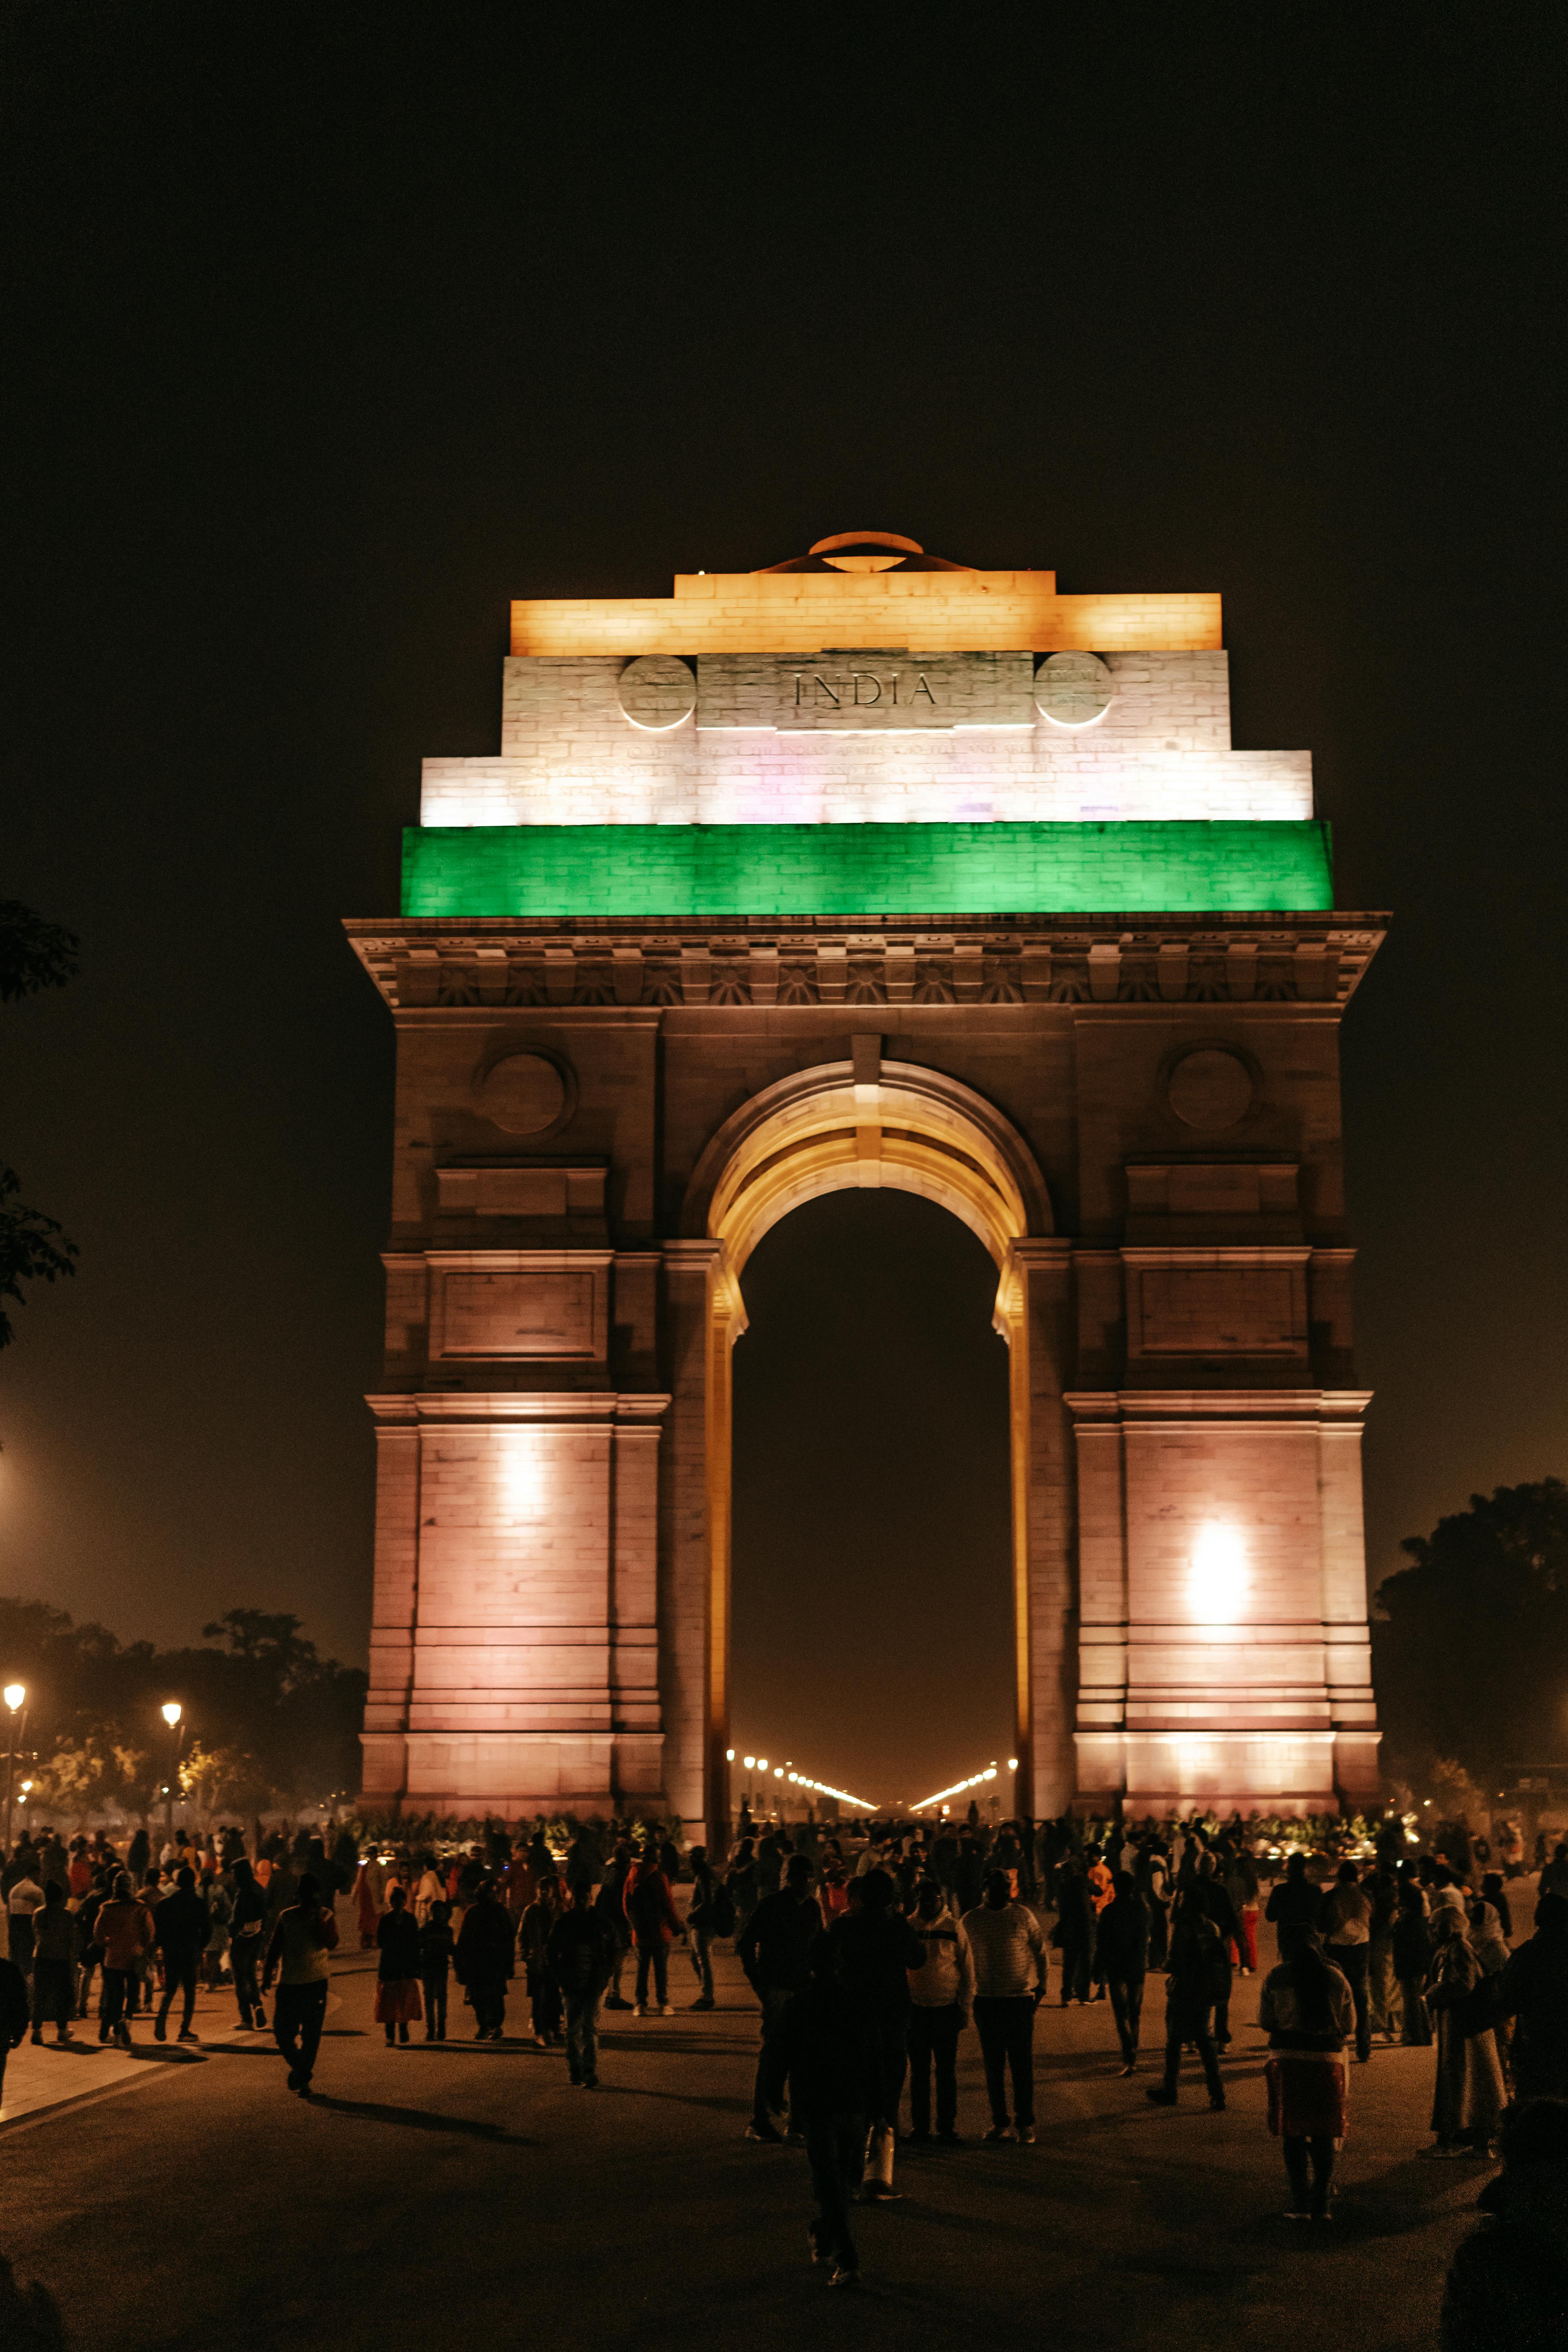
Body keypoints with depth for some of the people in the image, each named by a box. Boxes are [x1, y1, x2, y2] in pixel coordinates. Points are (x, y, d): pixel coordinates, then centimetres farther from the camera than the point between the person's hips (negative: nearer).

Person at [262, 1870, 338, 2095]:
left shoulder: (326, 1916, 0)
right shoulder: (286, 1917, 4)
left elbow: (331, 1943, -15)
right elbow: (274, 1948, 11)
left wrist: (318, 1918, -20)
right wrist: (267, 1975, 7)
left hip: (316, 1983, -2)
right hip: (288, 1983, 2)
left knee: (311, 2035, 1)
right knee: (282, 2033, 2)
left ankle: (304, 2077, 15)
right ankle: (297, 2066, 26)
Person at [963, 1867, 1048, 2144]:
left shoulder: (1023, 1917, 1)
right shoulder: (970, 1921, 2)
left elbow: (1040, 1952, 9)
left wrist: (1041, 1986, 3)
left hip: (1020, 1999, -1)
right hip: (986, 2000, 1)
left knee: (1022, 2064, -1)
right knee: (993, 2066, 6)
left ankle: (1025, 2123, 9)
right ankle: (1000, 2121, 16)